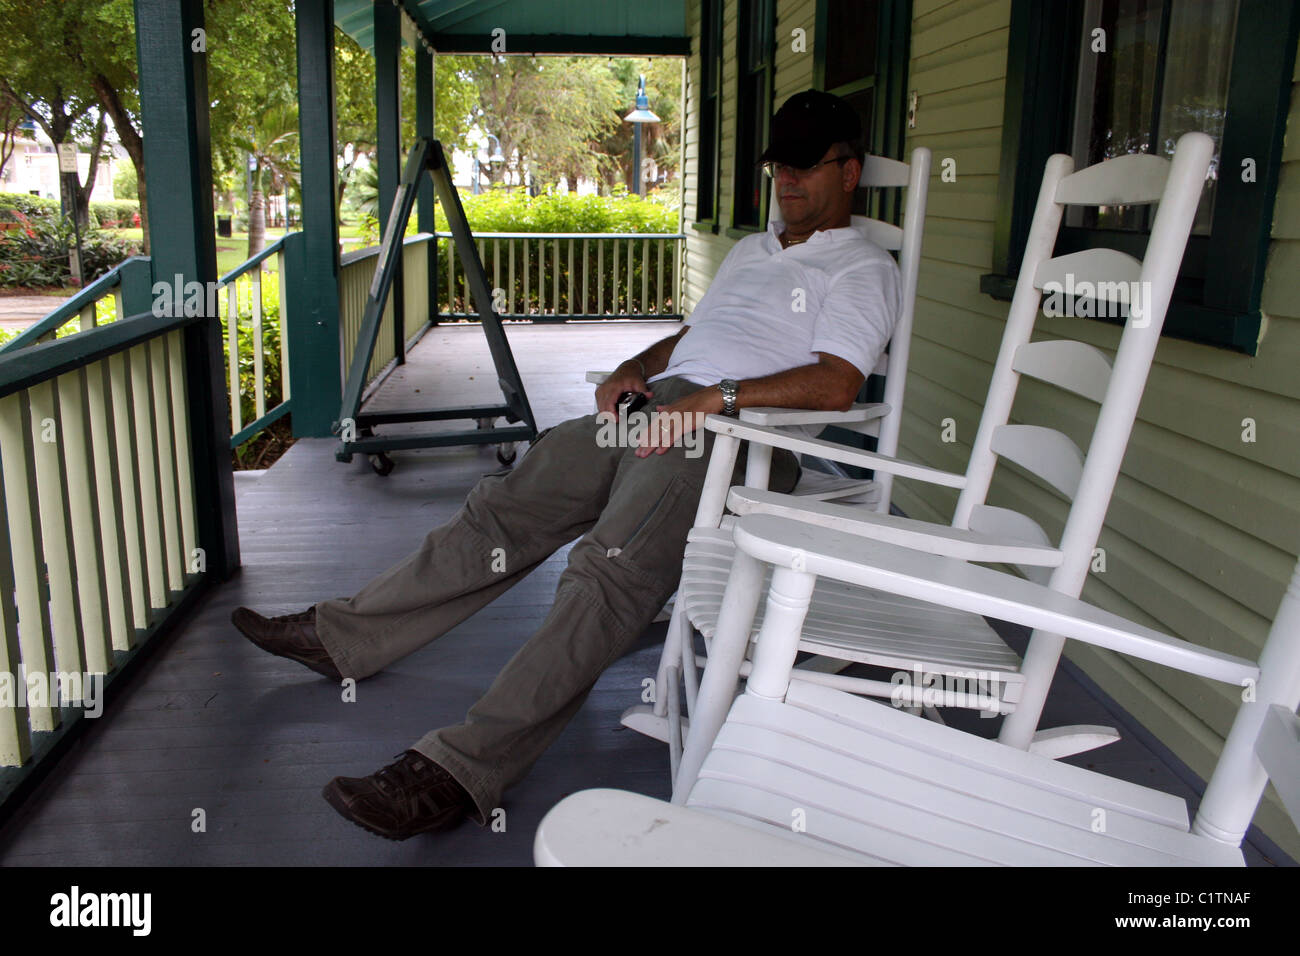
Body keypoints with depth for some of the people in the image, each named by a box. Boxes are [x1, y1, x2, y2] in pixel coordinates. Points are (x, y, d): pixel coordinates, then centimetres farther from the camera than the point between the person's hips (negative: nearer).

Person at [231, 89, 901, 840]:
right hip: (651, 409, 8)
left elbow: (835, 384, -13)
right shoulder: (751, 250, 31)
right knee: (504, 510, -1)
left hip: (730, 432, -8)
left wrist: (715, 397, -20)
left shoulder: (864, 270, 4)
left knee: (610, 571, -29)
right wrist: (632, 370, 13)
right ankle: (344, 636, 8)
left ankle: (462, 771, -34)